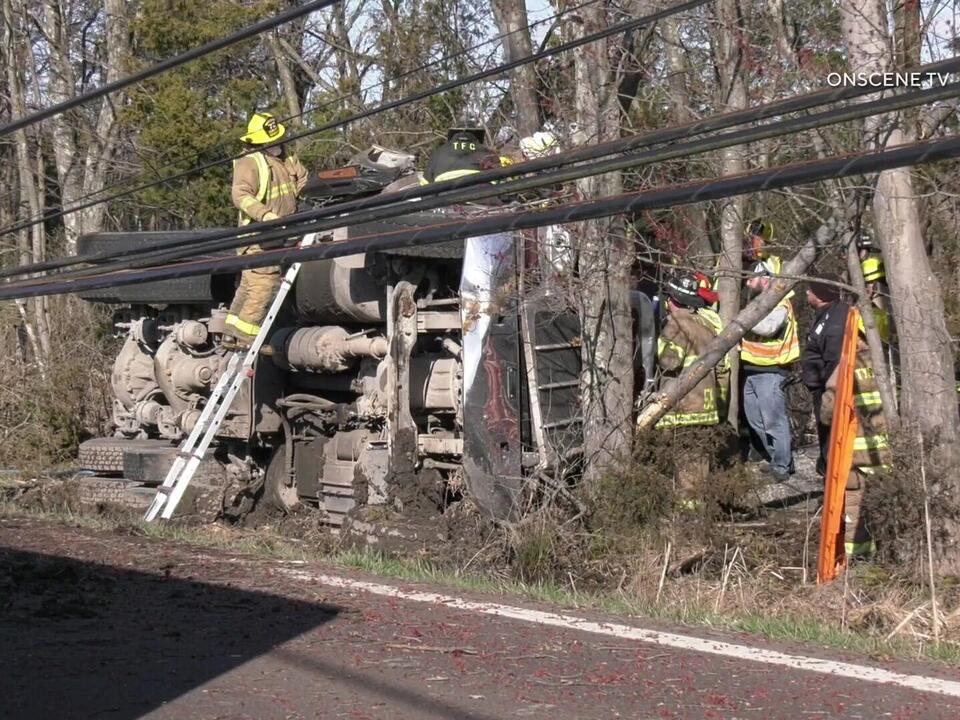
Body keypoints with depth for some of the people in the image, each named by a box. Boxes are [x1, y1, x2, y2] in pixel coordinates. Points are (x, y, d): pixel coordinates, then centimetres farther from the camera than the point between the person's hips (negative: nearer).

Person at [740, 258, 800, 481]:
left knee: (774, 421, -8)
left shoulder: (779, 304, -13)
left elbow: (767, 326, -30)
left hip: (770, 372, -10)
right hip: (752, 371, 10)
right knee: (756, 421, 15)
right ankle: (778, 460, 25)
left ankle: (782, 467, -3)